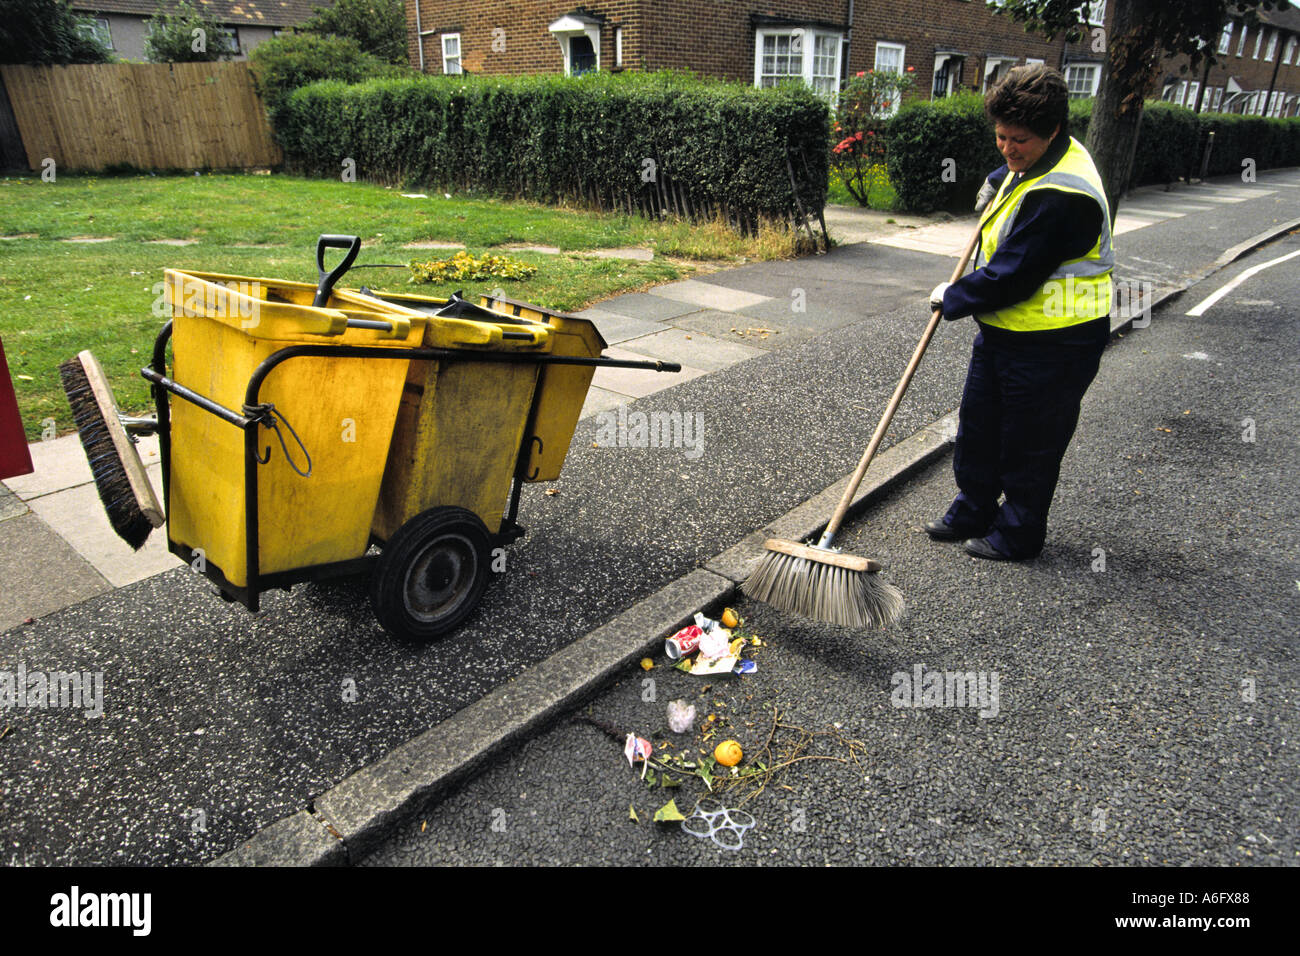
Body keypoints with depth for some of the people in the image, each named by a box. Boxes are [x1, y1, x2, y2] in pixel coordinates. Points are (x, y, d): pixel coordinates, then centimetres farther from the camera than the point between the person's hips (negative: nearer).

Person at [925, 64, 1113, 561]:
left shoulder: (1061, 196, -27)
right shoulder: (1036, 160, 6)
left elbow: (1012, 277, -26)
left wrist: (952, 298, -12)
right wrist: (996, 185, 15)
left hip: (1051, 343, -10)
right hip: (1004, 329, 10)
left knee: (1030, 444, 5)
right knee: (978, 425, 18)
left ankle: (1018, 535, 24)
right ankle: (973, 511, 35)